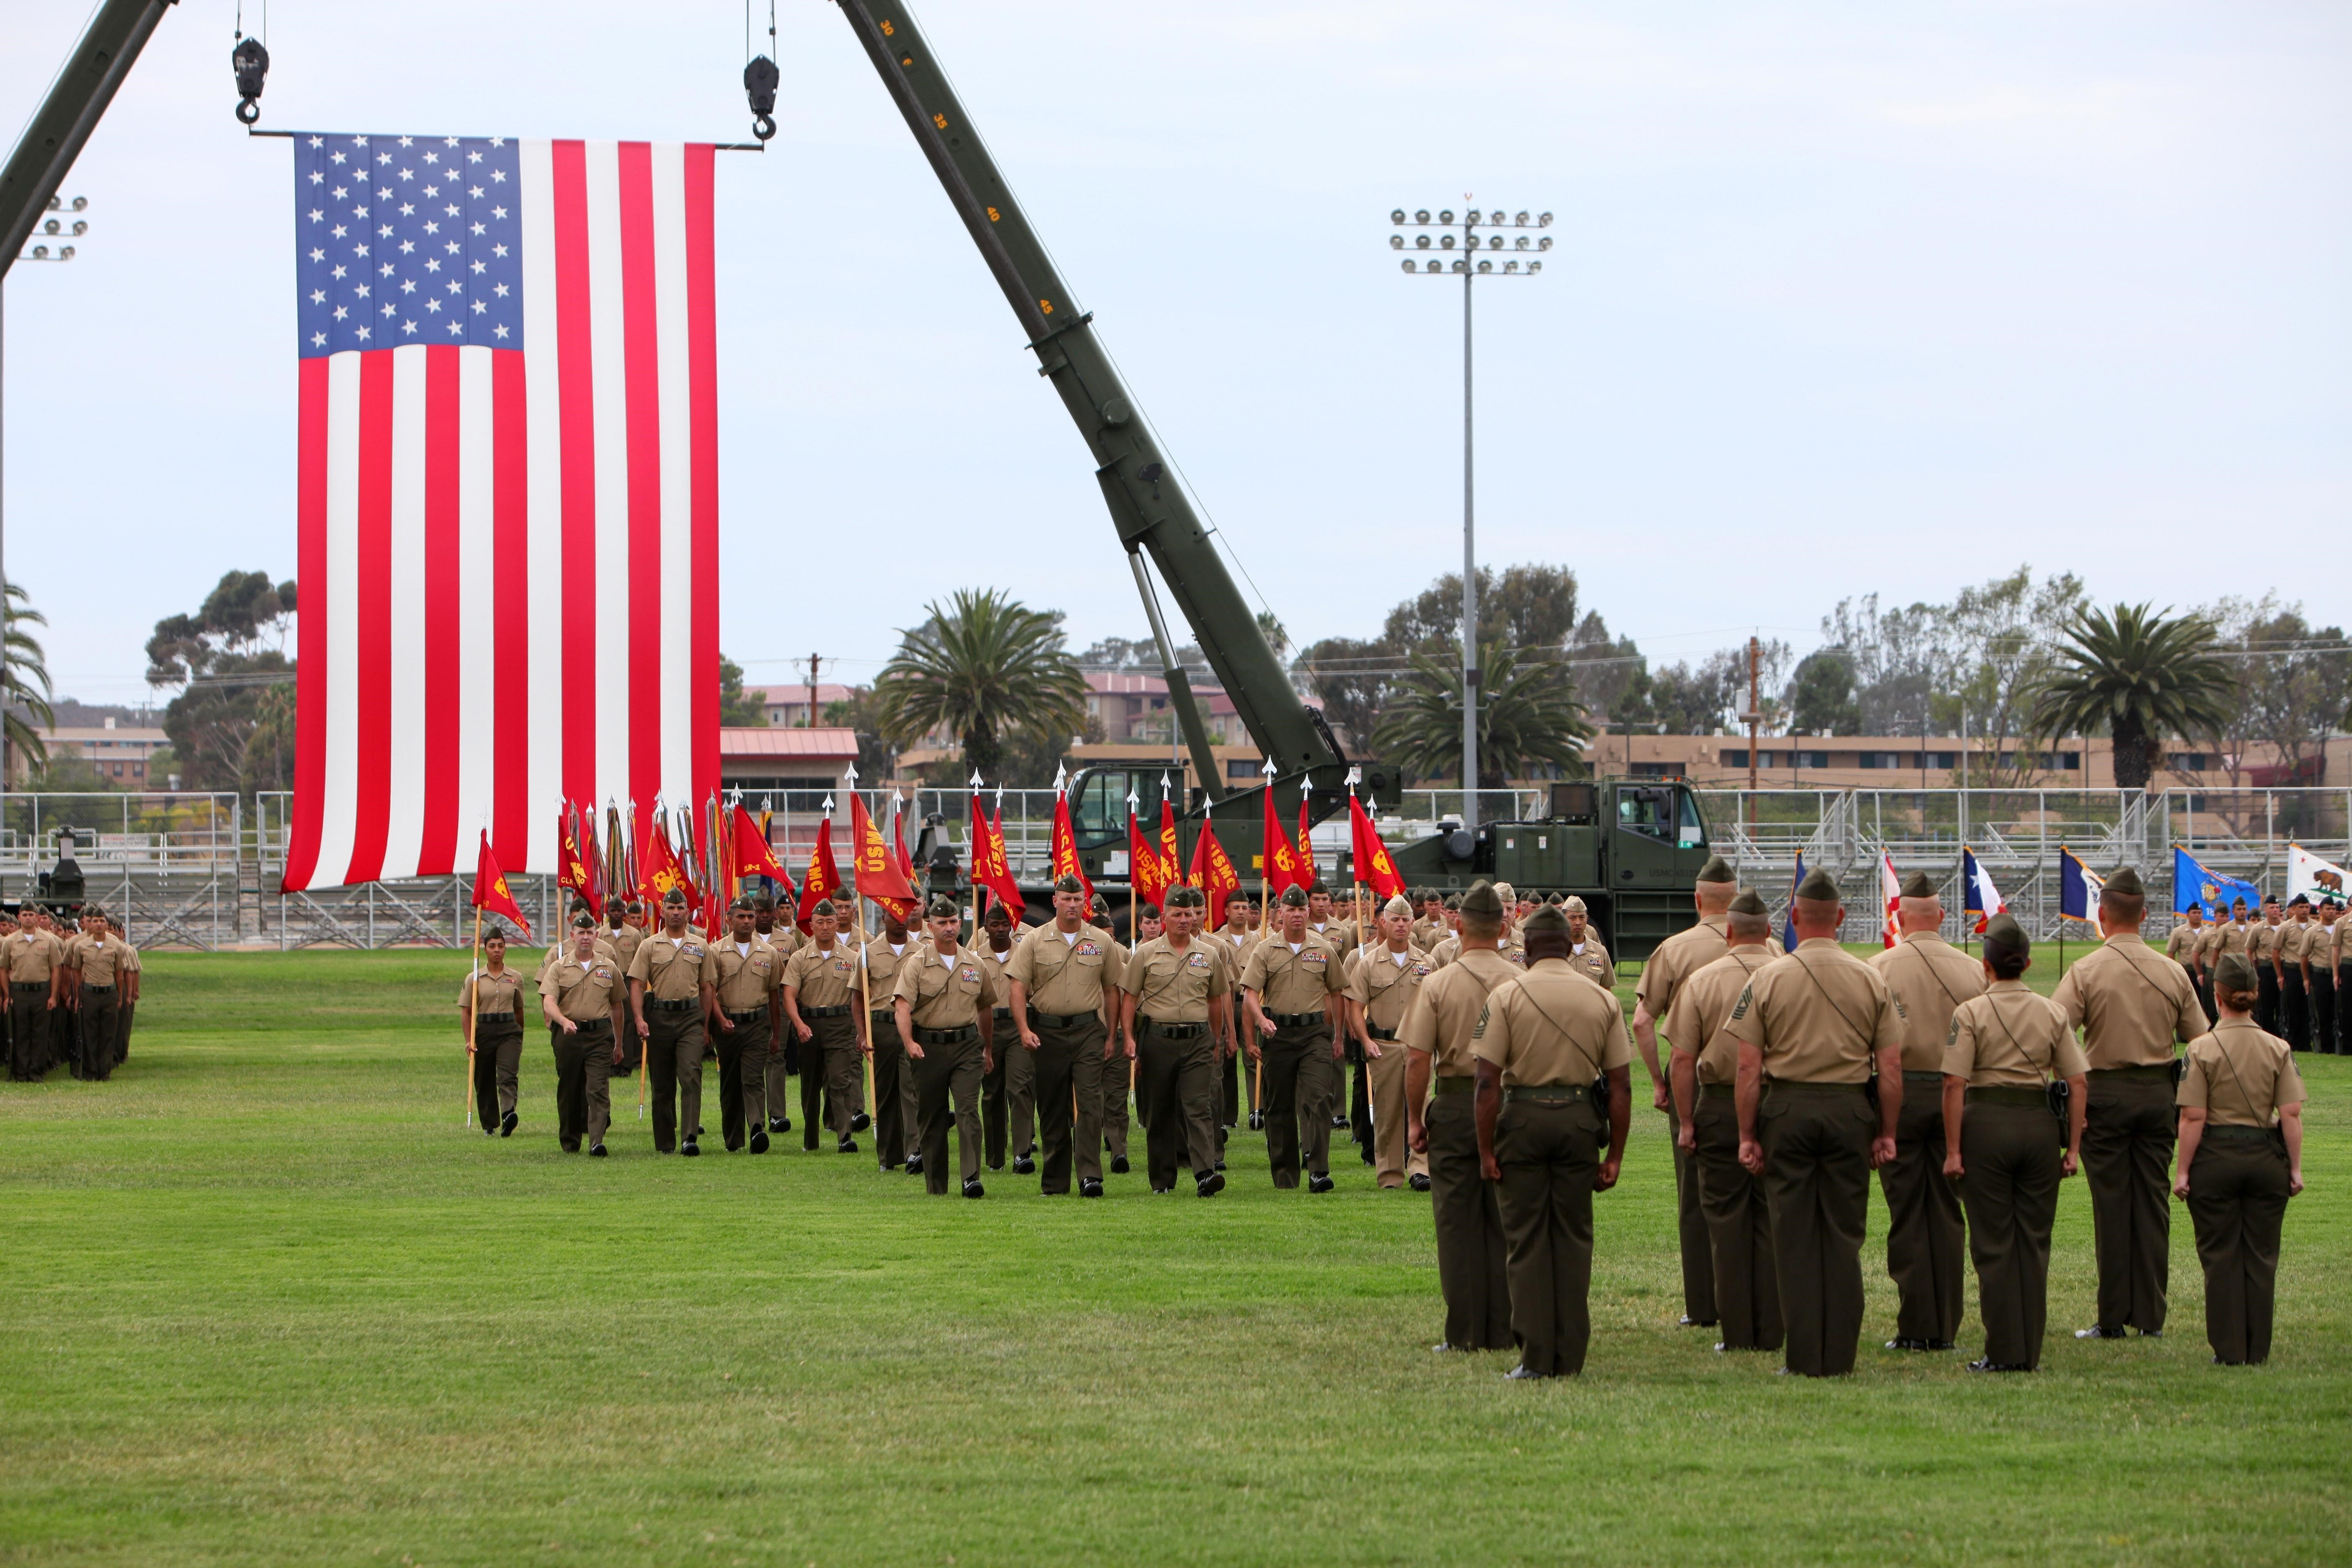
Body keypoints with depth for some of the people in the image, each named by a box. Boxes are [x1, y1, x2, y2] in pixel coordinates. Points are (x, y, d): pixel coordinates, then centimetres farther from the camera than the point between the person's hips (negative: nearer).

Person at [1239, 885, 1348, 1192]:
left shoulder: (1323, 950, 7)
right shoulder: (1265, 950, 2)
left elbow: (1336, 993, 16)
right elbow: (1250, 992, -6)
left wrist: (1337, 1037, 16)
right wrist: (1261, 1021, -24)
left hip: (1315, 1032, 0)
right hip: (1278, 1033, 0)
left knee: (1317, 1099, -14)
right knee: (1280, 1106, 5)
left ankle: (1318, 1171, -20)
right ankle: (1284, 1175, 13)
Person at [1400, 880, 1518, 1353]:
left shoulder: (1438, 984, -7)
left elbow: (1418, 1058, -9)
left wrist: (1415, 1119, 2)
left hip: (1454, 1105, -2)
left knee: (1458, 1223, 4)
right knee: (1505, 1224, 7)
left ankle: (1465, 1333, 3)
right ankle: (1503, 1331, 8)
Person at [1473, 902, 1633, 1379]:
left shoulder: (1508, 996, -5)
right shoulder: (1603, 1000, 3)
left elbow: (1488, 1080, -10)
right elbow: (1619, 1085, 2)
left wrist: (1486, 1149, -4)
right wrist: (1614, 1155, 8)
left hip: (1523, 1119, -2)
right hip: (1579, 1120, 2)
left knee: (1526, 1240, 3)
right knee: (1574, 1238, 9)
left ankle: (1536, 1356, 0)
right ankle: (1570, 1357, 9)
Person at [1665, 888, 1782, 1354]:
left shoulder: (1701, 981, -4)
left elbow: (1682, 1059, -5)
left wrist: (1686, 1121, 1)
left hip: (1720, 1105, -1)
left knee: (1727, 1222, 5)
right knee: (1772, 1221, 7)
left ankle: (1737, 1332, 4)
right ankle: (1771, 1330, 7)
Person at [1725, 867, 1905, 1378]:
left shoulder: (1769, 979, -3)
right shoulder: (1871, 981, 2)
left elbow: (1748, 1068, -5)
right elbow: (1891, 1068, 0)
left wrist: (1747, 1135, 1)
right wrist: (1887, 1133, 8)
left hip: (1787, 1109, -1)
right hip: (1849, 1109, 1)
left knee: (1794, 1235, 4)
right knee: (1844, 1235, 7)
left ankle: (1804, 1355, 3)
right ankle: (1839, 1355, 7)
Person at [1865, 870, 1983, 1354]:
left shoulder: (1878, 968, -6)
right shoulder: (1972, 970, 1)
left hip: (1900, 1095, -2)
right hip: (1956, 1096, 2)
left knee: (1907, 1215, 2)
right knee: (1949, 1214, 8)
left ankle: (1915, 1327, 0)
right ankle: (1946, 1328, 8)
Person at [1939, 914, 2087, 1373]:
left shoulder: (1971, 1013, -5)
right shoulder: (2052, 1013, 5)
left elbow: (1955, 1084, -11)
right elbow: (2078, 1084, 4)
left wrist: (1953, 1150, -8)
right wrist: (2072, 1146, 8)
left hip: (1987, 1123, -3)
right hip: (2039, 1125, 3)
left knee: (1994, 1242, 3)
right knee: (2034, 1240, 9)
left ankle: (2004, 1352, 2)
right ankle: (2029, 1350, 11)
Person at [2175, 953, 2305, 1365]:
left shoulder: (2202, 1049, -9)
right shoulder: (2278, 1049, -1)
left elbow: (2193, 1117, -11)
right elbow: (2291, 1114, -4)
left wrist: (2183, 1172, -5)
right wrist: (2295, 1168, 3)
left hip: (2215, 1160, -2)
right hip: (2267, 1160, 2)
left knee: (2221, 1257, 5)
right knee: (2261, 1257, 9)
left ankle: (2229, 1349, 5)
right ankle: (2258, 1350, 12)